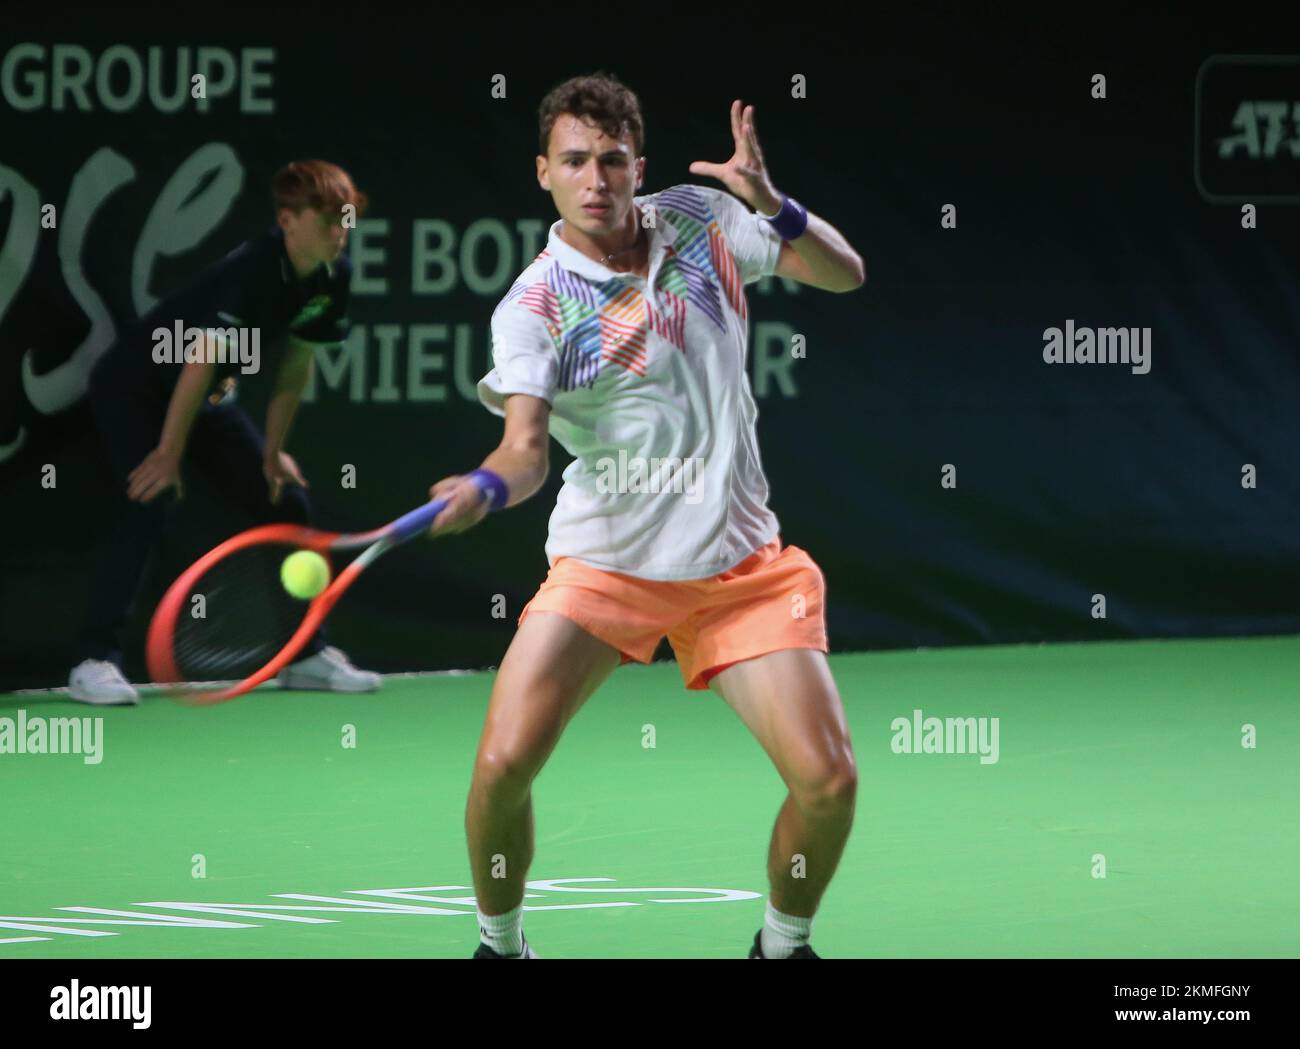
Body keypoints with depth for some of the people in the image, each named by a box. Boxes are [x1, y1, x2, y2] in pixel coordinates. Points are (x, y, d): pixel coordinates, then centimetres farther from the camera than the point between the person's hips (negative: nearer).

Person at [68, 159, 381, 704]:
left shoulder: (334, 277, -8)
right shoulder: (248, 270, -33)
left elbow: (295, 366, 3)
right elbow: (201, 360, -30)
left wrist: (272, 453, 4)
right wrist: (170, 452, -28)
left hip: (209, 398, 8)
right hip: (132, 387, -8)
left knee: (285, 502, 4)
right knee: (151, 501, -26)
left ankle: (306, 656, 15)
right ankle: (95, 659, -24)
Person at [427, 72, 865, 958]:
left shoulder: (700, 221, 1)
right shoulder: (534, 308, -10)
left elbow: (844, 272, 2)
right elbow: (527, 447, -20)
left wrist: (774, 206, -17)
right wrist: (485, 488, -43)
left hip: (740, 563, 2)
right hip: (601, 561, -2)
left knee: (828, 779, -10)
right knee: (503, 765, -15)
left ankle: (783, 944, 17)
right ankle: (501, 943, 12)